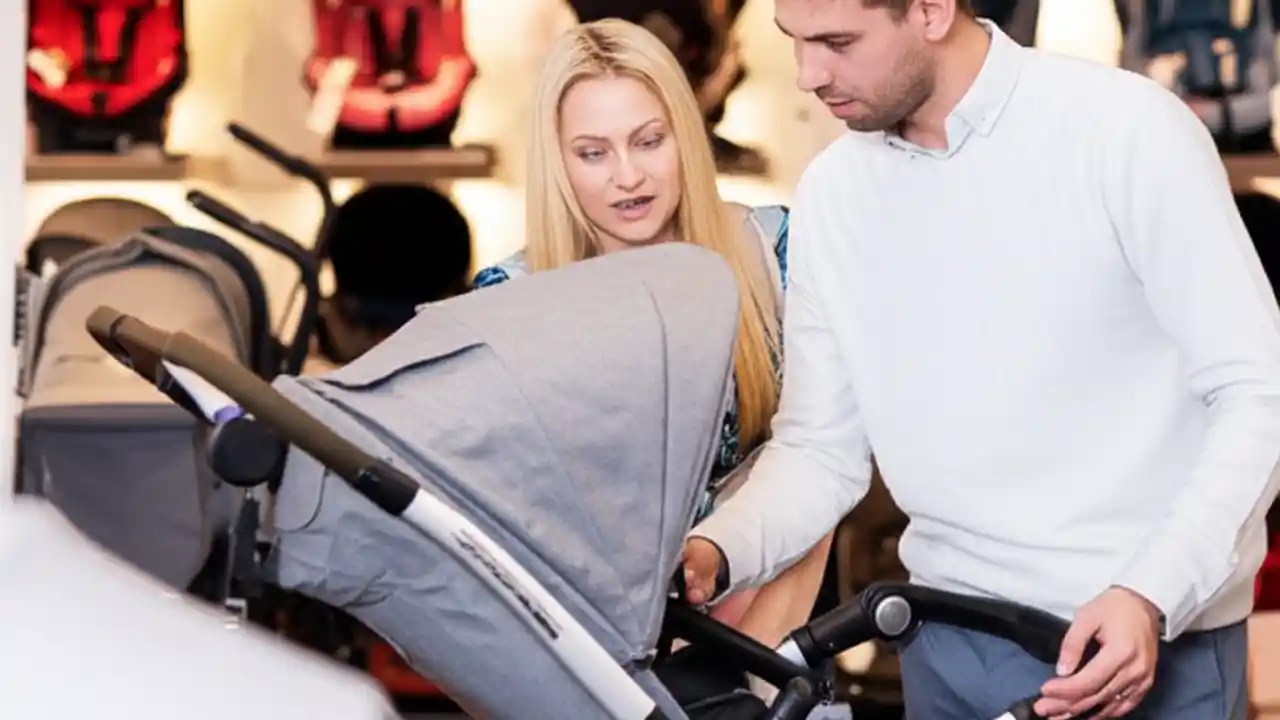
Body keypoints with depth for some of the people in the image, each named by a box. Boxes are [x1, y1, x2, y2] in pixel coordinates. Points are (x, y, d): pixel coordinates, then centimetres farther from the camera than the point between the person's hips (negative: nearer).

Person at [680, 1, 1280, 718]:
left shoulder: (1126, 128, -12)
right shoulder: (831, 193, 3)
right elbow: (819, 449, 6)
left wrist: (1152, 597, -23)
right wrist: (714, 552, -13)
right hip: (946, 641, 5)